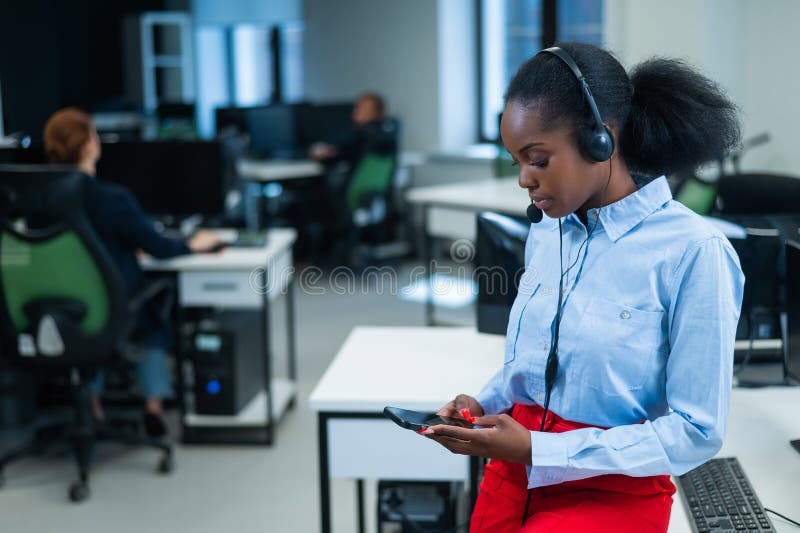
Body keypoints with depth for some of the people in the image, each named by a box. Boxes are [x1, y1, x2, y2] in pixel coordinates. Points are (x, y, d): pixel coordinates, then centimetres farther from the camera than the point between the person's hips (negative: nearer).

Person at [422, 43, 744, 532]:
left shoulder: (694, 252, -16)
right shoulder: (547, 234, 5)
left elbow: (697, 432, -15)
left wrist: (537, 450, -19)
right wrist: (485, 404, -3)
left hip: (613, 493, -6)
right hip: (512, 476, 6)